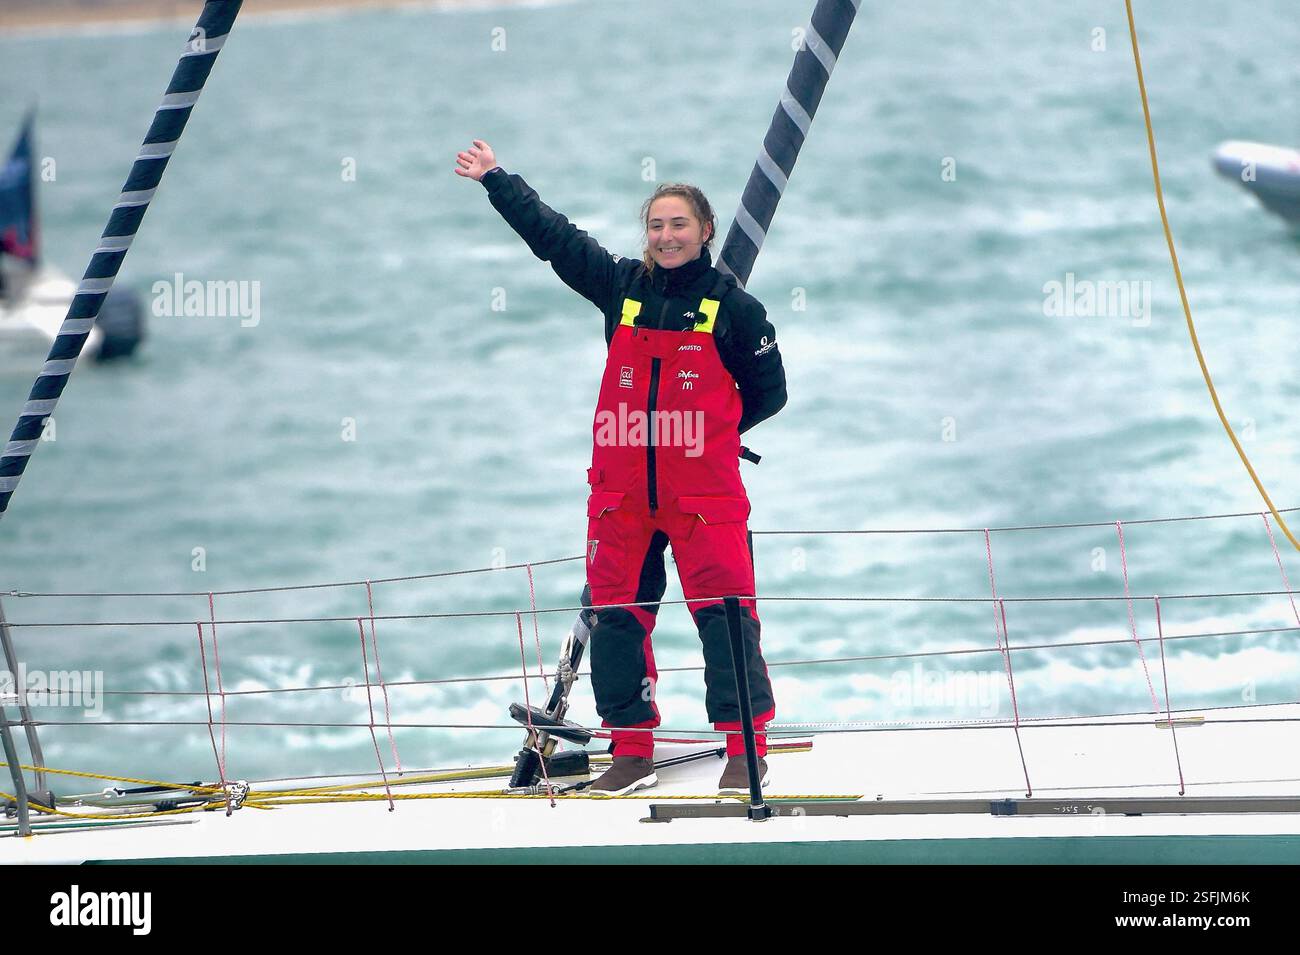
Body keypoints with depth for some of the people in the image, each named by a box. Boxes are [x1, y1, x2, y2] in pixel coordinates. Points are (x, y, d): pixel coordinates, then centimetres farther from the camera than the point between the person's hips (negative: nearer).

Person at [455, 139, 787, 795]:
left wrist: (705, 431, 4)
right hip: (623, 489, 3)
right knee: (617, 614, 4)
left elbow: (768, 392, 6)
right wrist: (495, 179, 11)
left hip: (704, 493, -3)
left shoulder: (733, 307, -1)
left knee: (724, 612, -6)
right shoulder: (621, 286, 6)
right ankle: (631, 751, 12)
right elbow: (553, 236, 10)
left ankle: (746, 748, 1)